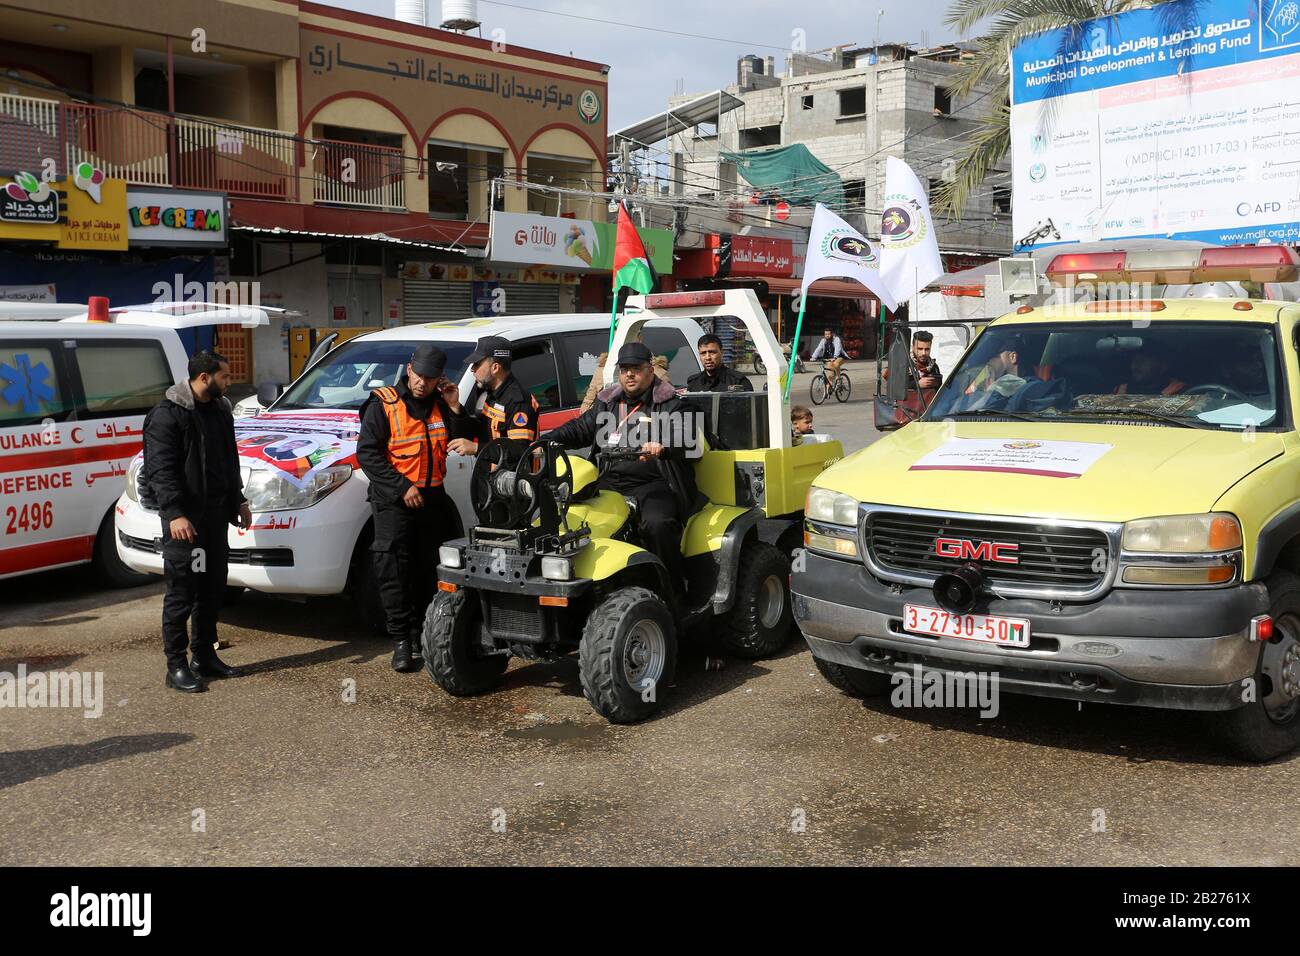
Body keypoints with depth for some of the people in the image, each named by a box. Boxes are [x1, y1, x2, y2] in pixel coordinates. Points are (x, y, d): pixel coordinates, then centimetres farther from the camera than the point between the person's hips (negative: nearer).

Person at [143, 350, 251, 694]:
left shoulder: (220, 410, 14)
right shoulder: (167, 414, -12)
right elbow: (160, 469, -18)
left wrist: (238, 500, 20)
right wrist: (175, 514, -25)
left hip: (216, 516, 8)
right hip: (184, 519, -8)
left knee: (212, 590, 13)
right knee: (182, 592, -4)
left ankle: (205, 656, 24)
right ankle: (176, 666, 4)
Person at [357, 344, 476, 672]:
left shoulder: (440, 405, 8)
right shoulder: (383, 404, -7)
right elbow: (367, 453, -12)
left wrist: (455, 410, -7)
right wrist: (402, 488, -18)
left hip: (432, 498, 5)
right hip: (394, 500, -5)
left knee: (428, 571, 11)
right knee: (394, 571, -8)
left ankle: (420, 635, 22)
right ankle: (400, 640, -2)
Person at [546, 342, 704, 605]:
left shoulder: (669, 406, 4)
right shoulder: (607, 403, 23)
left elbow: (687, 436, -13)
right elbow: (579, 429, 24)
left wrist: (662, 447, -35)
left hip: (651, 486, -6)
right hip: (608, 484, 6)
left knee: (657, 523, -34)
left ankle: (673, 591, -19)